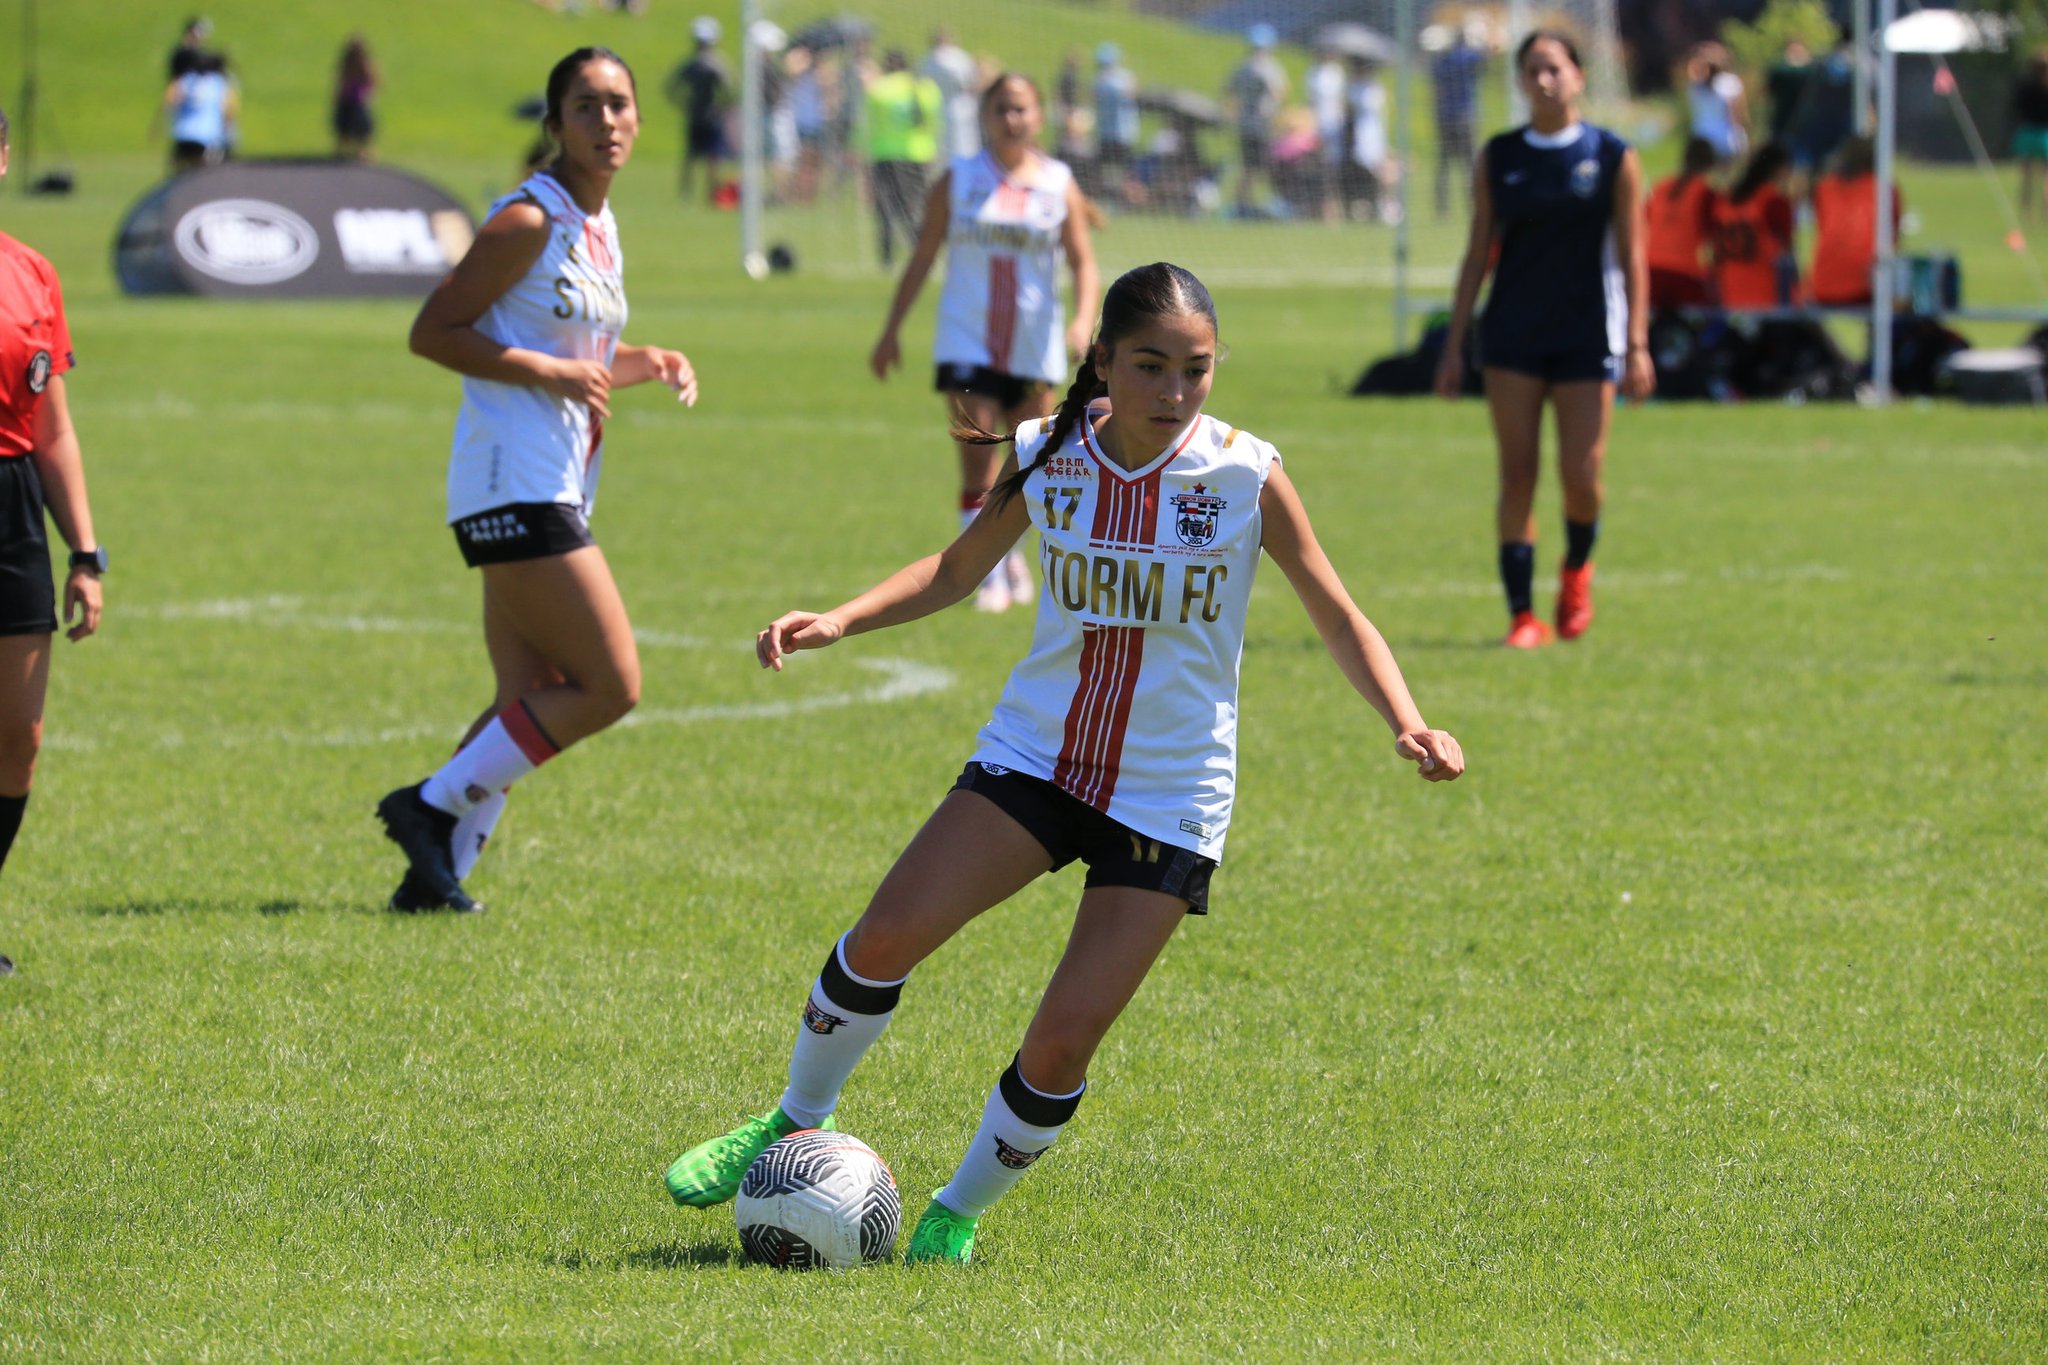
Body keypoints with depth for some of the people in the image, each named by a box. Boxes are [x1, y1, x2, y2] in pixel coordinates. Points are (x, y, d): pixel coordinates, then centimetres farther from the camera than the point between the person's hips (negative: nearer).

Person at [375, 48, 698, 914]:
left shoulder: (598, 225, 15)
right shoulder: (530, 220, -12)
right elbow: (432, 331, -13)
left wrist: (644, 364, 8)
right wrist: (549, 371, -19)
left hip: (552, 493, 9)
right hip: (515, 480, -9)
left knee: (532, 708, 6)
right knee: (610, 686, -11)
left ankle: (435, 871, 8)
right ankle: (435, 804, -5)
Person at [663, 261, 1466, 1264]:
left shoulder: (1245, 477, -11)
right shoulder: (1046, 458, -5)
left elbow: (1340, 620, -2)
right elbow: (959, 569, 12)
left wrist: (1408, 725, -18)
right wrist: (839, 620, -3)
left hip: (1168, 798, -2)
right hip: (1034, 757, 2)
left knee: (1063, 1042, -11)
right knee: (885, 937, -15)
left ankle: (957, 1216, 14)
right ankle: (795, 1126, 11)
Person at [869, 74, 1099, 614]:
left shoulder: (1060, 185, 2)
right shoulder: (959, 180, 1)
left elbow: (1083, 263, 0)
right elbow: (922, 258, 7)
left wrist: (1082, 320, -18)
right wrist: (891, 331, 6)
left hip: (1034, 347, 1)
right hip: (967, 342, -1)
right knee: (977, 458, -12)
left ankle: (1011, 550, 36)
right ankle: (987, 575, -9)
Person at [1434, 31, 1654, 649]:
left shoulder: (1612, 158, 0)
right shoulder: (1498, 159, 5)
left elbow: (1631, 256, 0)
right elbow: (1478, 254, 8)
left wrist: (1637, 344, -7)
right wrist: (1453, 347, 4)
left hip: (1587, 336, -1)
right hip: (1512, 336, 2)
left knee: (1580, 475, -6)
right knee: (1517, 472, -5)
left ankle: (1577, 568, 26)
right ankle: (1522, 615, -2)